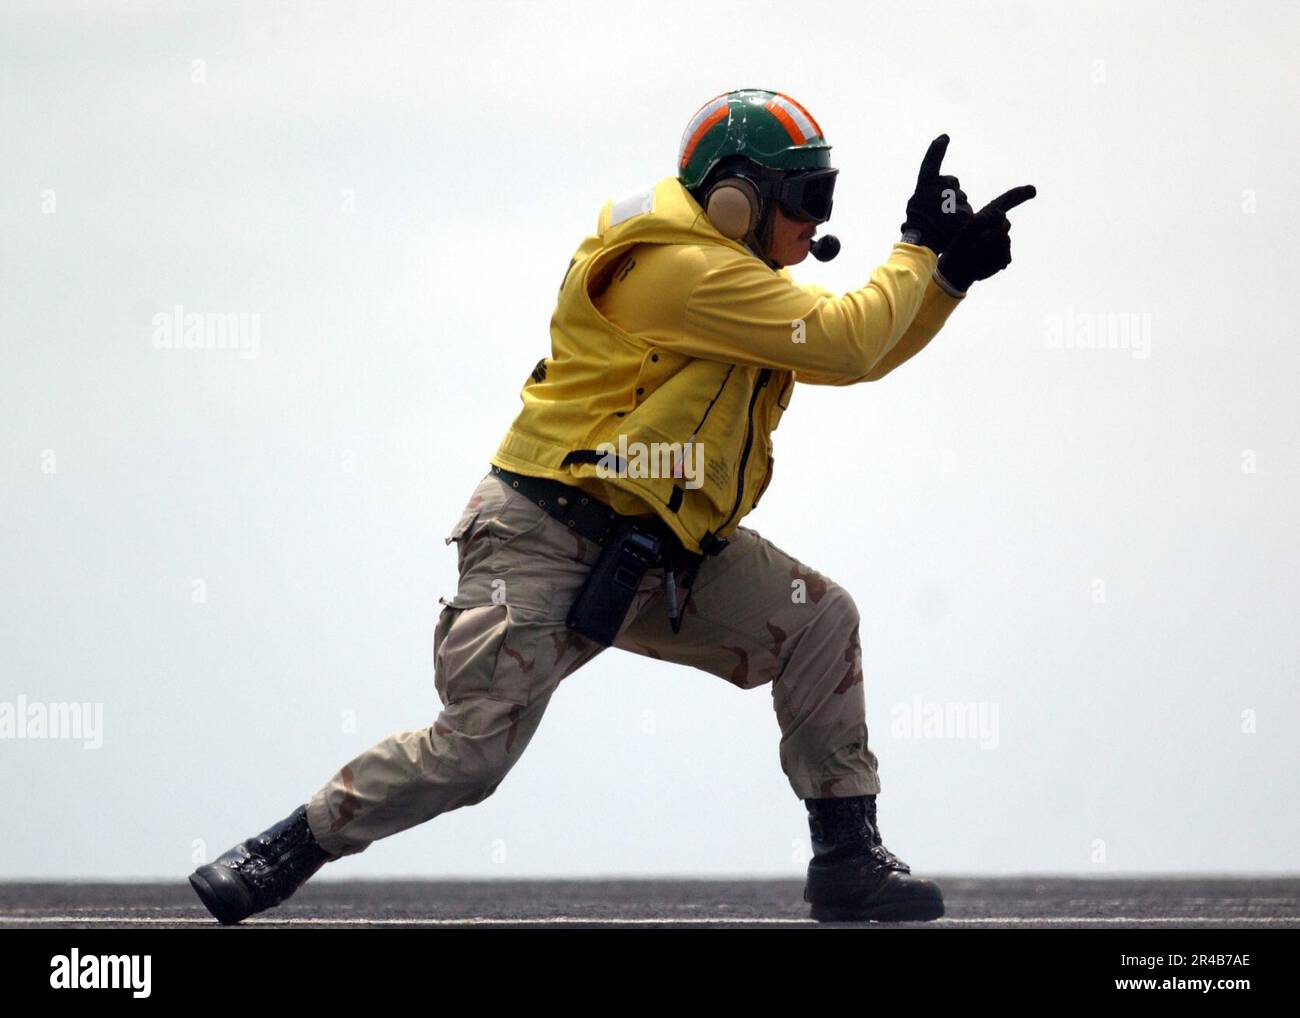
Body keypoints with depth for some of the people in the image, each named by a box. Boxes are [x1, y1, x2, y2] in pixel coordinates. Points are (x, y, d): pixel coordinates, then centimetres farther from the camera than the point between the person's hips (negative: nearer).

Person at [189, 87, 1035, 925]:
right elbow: (843, 343, -21)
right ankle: (280, 857, 1)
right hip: (546, 542, -9)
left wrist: (951, 272, 9)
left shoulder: (735, 275, 13)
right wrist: (920, 250, -9)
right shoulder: (679, 266, -18)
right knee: (471, 751, -14)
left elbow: (854, 356, 19)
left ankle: (847, 862, 2)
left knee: (818, 621, -3)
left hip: (659, 556, 9)